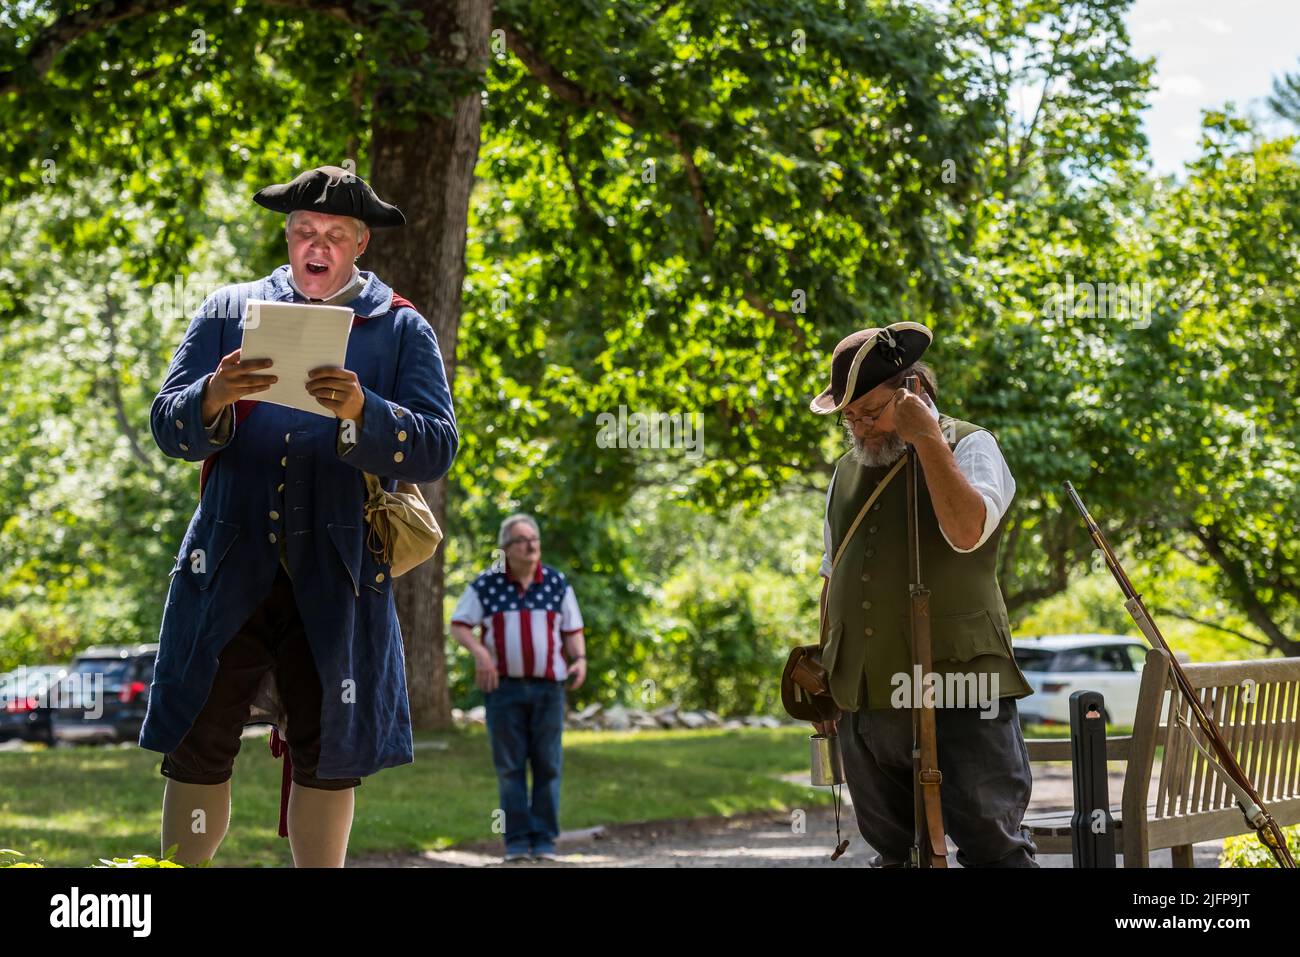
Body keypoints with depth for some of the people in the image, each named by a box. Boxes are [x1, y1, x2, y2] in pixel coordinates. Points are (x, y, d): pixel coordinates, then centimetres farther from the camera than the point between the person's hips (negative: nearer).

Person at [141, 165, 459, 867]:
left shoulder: (402, 330, 7)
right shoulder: (228, 312, 11)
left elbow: (435, 450, -5)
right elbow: (169, 429, 3)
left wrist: (361, 412, -24)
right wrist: (214, 397, -20)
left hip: (337, 578, -1)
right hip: (229, 567, 1)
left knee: (328, 753, 4)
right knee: (199, 743, -1)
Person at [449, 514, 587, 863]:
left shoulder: (557, 583, 3)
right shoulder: (486, 585, -2)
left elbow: (572, 630, 7)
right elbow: (458, 625, 0)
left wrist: (580, 660, -11)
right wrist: (480, 652, -17)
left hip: (547, 687, 1)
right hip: (504, 686, -1)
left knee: (547, 765, 0)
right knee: (510, 766, -1)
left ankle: (544, 841, 5)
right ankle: (517, 842, 3)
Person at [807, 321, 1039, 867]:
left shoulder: (969, 447, 0)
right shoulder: (848, 470, 19)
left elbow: (967, 532, -20)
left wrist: (926, 438, -17)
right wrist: (824, 679, 23)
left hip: (958, 697, -6)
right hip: (865, 700, 6)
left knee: (993, 847, -7)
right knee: (892, 853, 9)